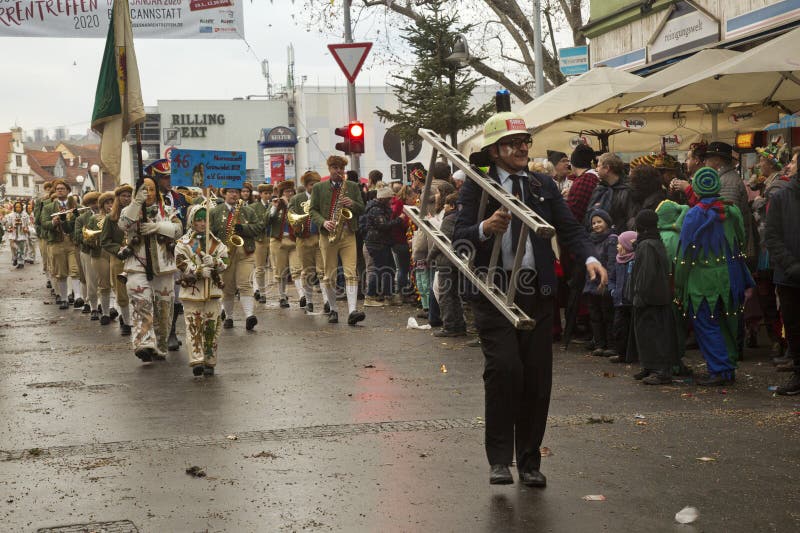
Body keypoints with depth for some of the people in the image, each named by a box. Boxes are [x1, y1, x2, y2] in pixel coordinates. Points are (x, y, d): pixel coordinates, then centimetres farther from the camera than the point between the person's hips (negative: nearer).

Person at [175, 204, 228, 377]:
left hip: (213, 291, 2)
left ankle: (209, 362, 11)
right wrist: (200, 271, -21)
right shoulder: (183, 244, 3)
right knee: (193, 326, -7)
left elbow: (224, 263, 0)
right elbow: (182, 265, -9)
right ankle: (197, 361, -12)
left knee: (211, 327, 4)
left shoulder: (216, 243, 11)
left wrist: (213, 262, -20)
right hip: (191, 290, -2)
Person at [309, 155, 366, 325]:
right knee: (329, 276, 4)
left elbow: (362, 209, 12)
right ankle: (333, 310, 16)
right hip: (327, 235, 0)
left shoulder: (353, 187, 13)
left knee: (351, 273, -13)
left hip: (348, 235, 0)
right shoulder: (318, 188, 9)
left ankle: (352, 311, -20)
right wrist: (324, 222, -12)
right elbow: (313, 210, 6)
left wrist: (352, 203, -10)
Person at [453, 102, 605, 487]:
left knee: (538, 377, 5)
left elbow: (569, 228, 5)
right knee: (505, 368, -17)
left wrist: (590, 259, -13)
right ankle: (499, 458, -4)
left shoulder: (544, 186, 13)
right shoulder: (477, 187, 0)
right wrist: (485, 229, -28)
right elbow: (459, 236, -8)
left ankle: (529, 460, 18)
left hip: (537, 293, 4)